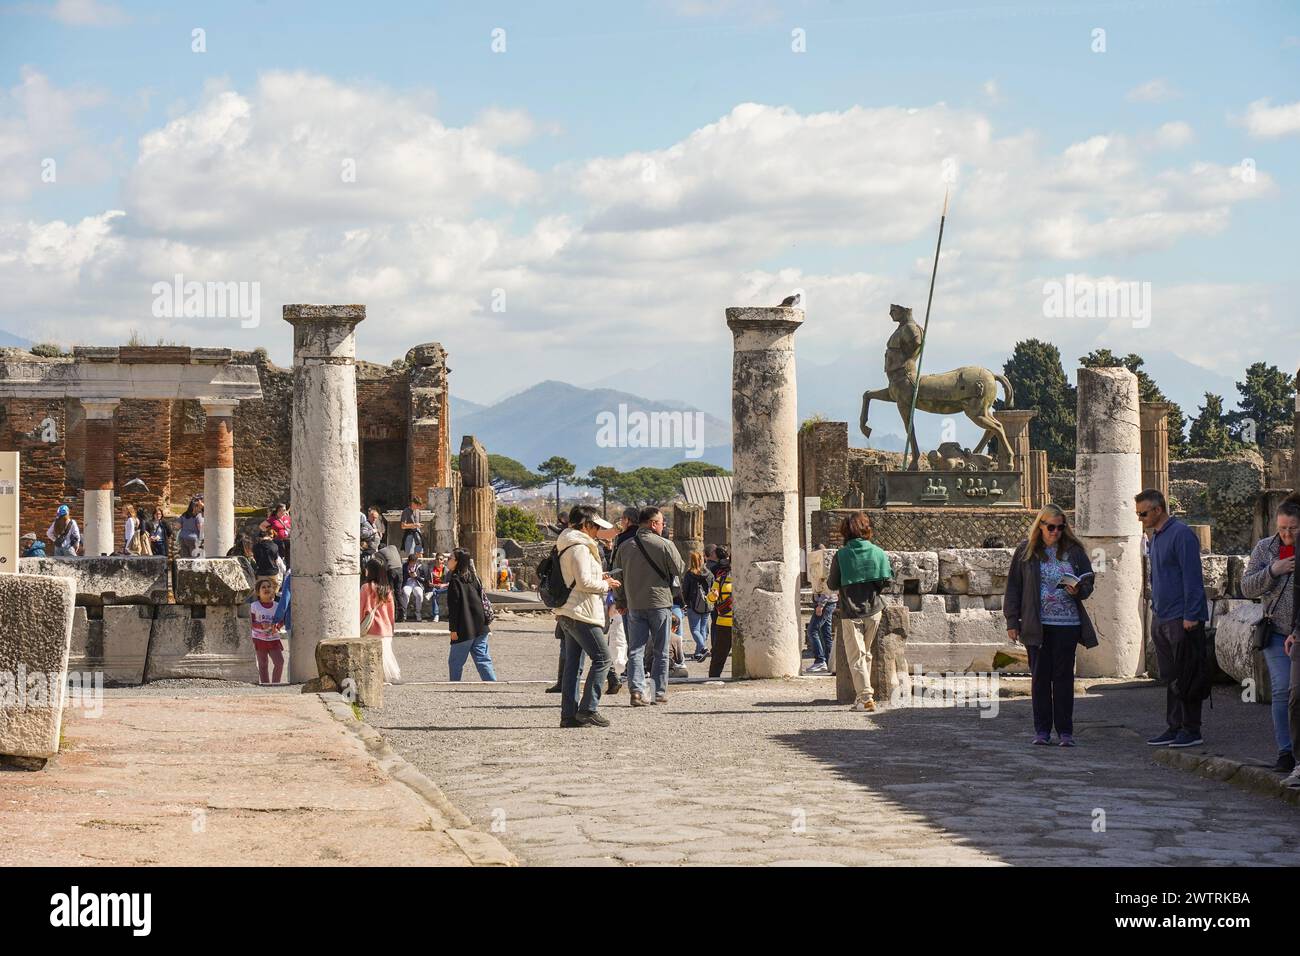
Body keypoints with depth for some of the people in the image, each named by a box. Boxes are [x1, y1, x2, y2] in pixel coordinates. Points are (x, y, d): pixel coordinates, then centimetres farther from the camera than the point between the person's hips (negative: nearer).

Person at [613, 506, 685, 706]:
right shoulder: (665, 545, -9)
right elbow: (679, 570, -4)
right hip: (660, 603, -3)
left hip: (634, 605, 3)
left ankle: (637, 691, -7)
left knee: (635, 650, 5)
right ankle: (660, 692, 9)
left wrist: (620, 601, 18)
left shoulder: (624, 547, 4)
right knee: (661, 652, 7)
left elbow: (617, 576, 8)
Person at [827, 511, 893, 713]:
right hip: (873, 610, 3)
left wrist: (828, 579, 18)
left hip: (851, 613, -3)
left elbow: (833, 584, -4)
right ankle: (863, 695, 21)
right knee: (866, 653, 18)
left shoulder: (841, 555, -9)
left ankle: (865, 697, -14)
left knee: (856, 656, -2)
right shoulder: (878, 553, -1)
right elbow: (888, 579, 0)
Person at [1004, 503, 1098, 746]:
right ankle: (1041, 730, 11)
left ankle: (1065, 731, 7)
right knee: (1040, 676, 4)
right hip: (1036, 624, 0)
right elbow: (1013, 587, 5)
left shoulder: (1074, 551, 6)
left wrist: (1078, 590, -11)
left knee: (1064, 676, 1)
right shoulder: (1025, 551, 4)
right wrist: (1012, 621, 0)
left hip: (1067, 624, 0)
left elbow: (1089, 581, 13)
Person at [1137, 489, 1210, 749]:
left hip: (1182, 619, -9)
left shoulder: (1181, 535, -14)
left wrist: (1190, 615, -19)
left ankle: (1191, 730, 2)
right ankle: (1174, 728, 16)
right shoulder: (1156, 537, 15)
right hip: (1161, 619, 9)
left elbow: (1192, 578, -17)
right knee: (1170, 676, 11)